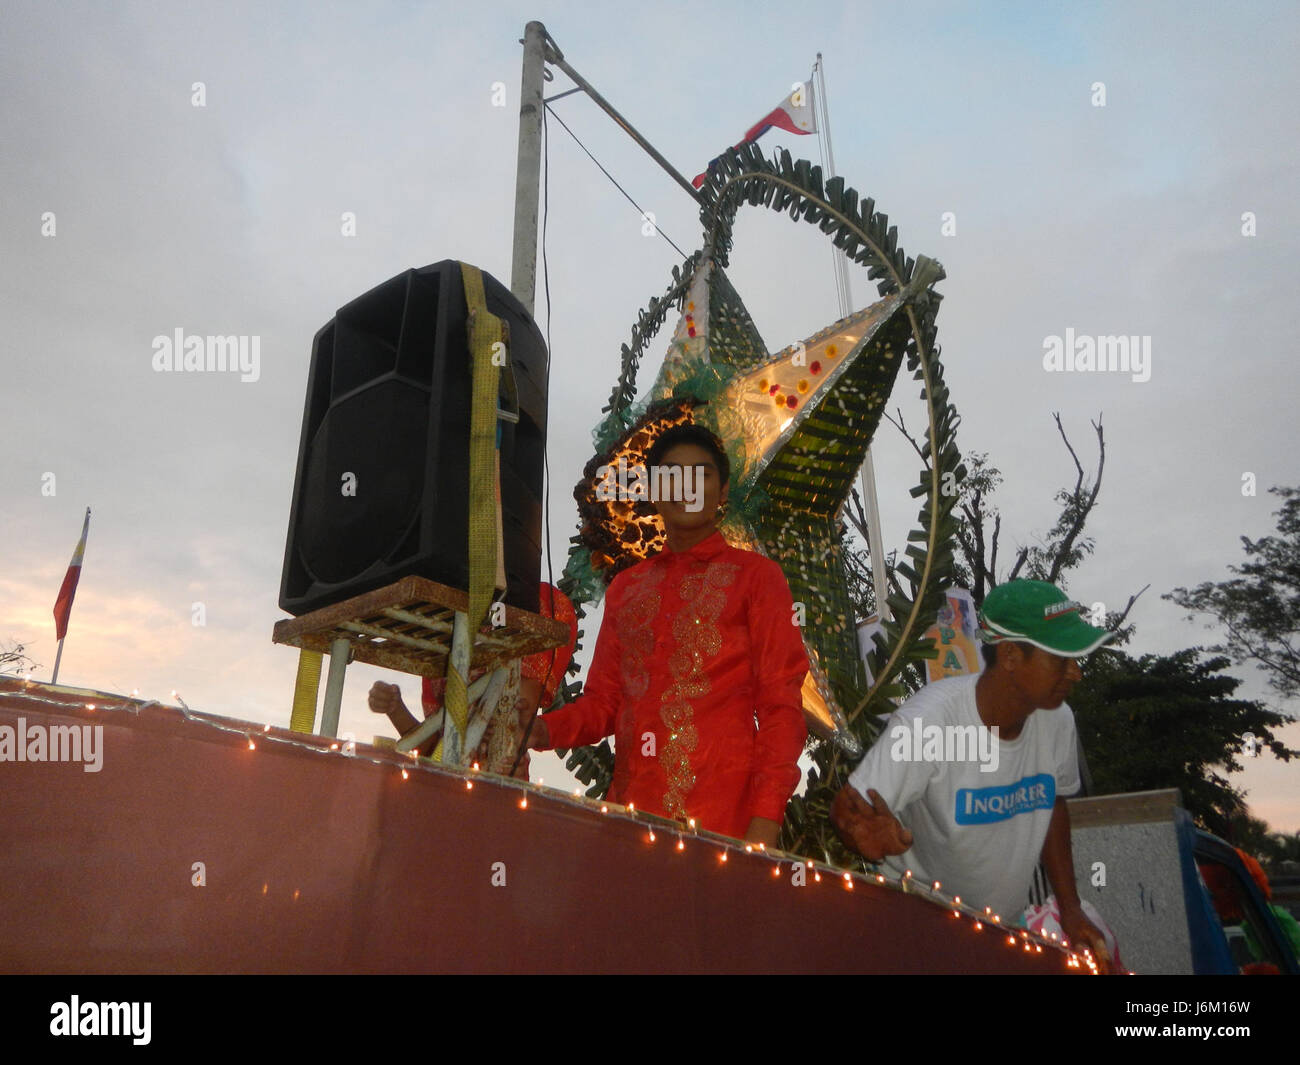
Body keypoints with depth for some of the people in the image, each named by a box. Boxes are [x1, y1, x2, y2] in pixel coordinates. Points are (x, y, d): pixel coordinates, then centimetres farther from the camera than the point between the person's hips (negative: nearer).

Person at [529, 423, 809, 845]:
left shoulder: (755, 577, 4)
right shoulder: (625, 587, 17)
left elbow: (780, 704, -2)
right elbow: (602, 700, 16)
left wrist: (765, 823, -13)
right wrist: (544, 730, -4)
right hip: (630, 809, 4)